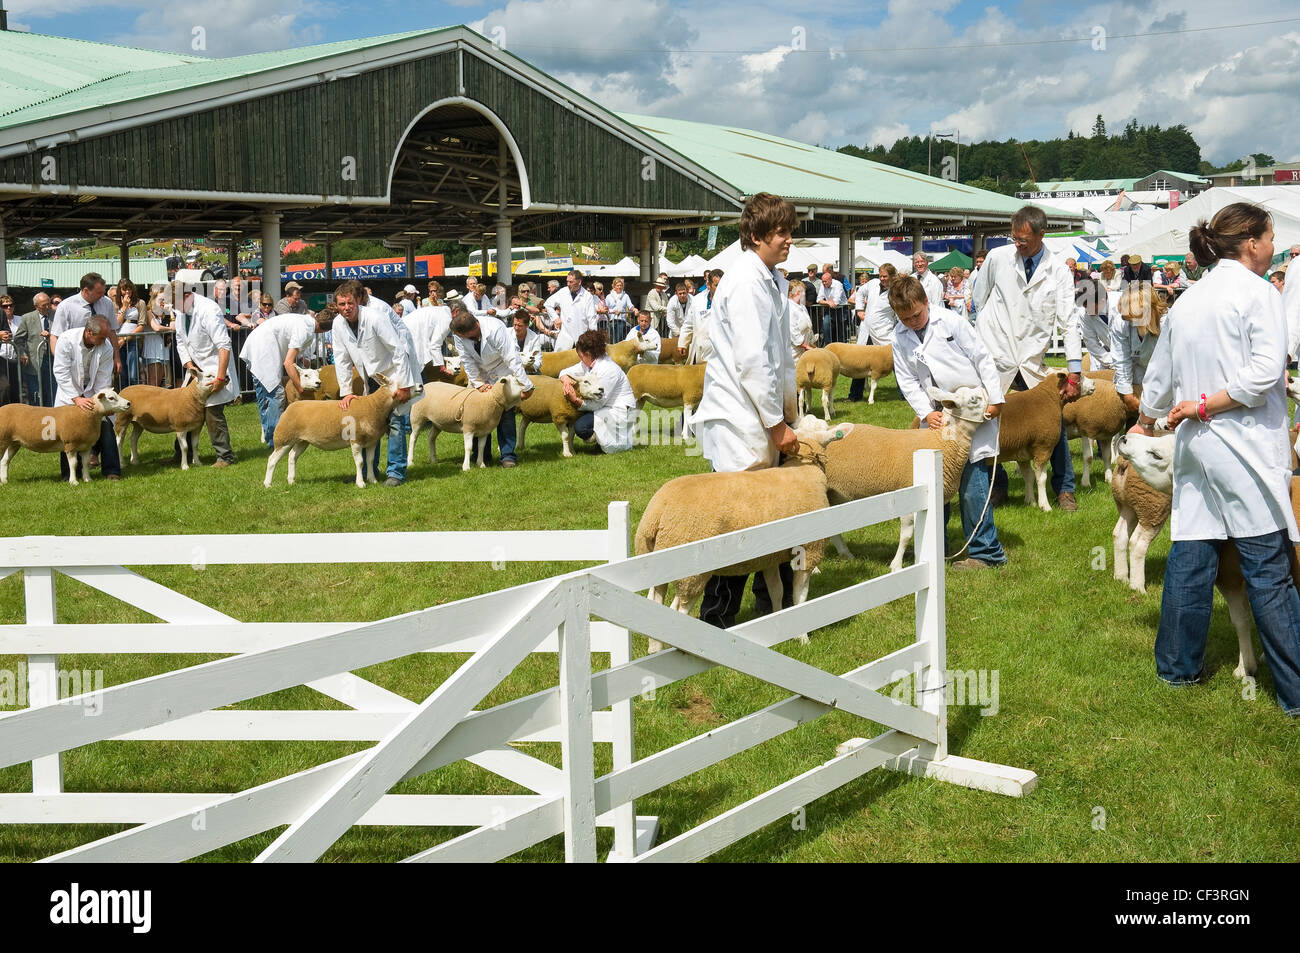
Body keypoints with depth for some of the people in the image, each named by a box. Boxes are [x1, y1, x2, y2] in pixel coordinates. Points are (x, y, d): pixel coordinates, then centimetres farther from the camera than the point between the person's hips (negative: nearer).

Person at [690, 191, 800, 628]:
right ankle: (715, 619, 0)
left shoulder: (774, 280, 15)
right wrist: (777, 424, -16)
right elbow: (751, 361, -21)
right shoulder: (745, 283, -17)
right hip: (739, 416, -9)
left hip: (763, 415, 9)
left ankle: (773, 599, 26)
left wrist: (789, 410, 21)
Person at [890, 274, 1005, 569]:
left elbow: (982, 358, -4)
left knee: (972, 482, -8)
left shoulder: (951, 321, -7)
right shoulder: (900, 338, 5)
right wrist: (926, 412, -9)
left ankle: (986, 552, -3)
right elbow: (908, 381, 5)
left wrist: (995, 399, -6)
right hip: (937, 416, 5)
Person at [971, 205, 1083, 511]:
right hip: (994, 357, 0)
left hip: (1032, 360, 0)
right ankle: (997, 485, 22)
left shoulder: (1058, 271, -4)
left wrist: (1074, 370, -13)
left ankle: (1064, 489, 15)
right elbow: (979, 299, 12)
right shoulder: (997, 258, -4)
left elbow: (1069, 321, -7)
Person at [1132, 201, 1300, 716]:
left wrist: (1144, 423, 37)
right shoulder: (1257, 292, -7)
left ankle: (1178, 664, 21)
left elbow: (1159, 377, 22)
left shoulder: (1185, 301, 13)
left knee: (1190, 556, 12)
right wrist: (1206, 406, -10)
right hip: (1246, 449, -7)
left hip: (1195, 444, 7)